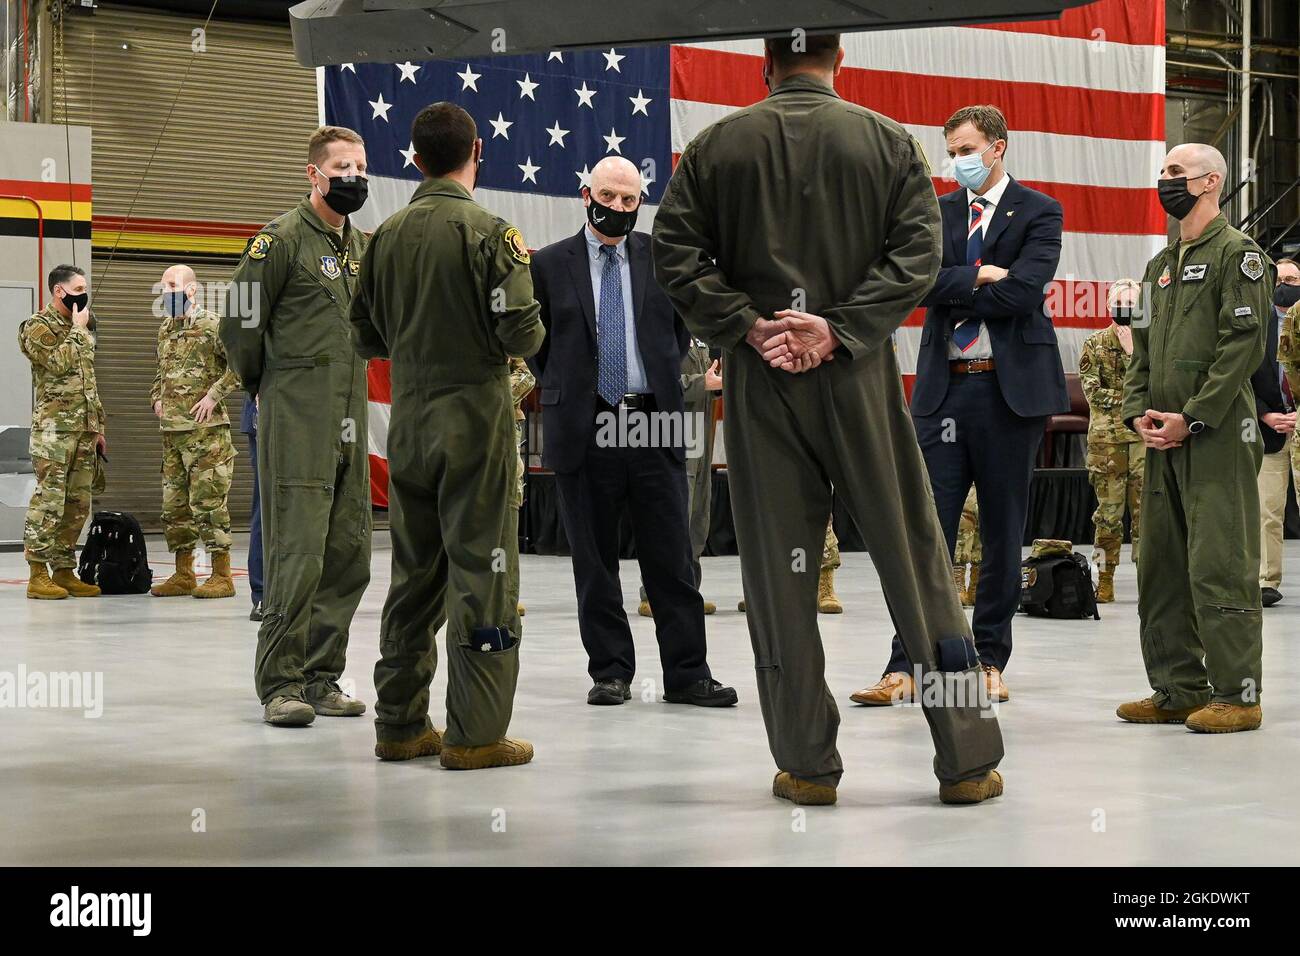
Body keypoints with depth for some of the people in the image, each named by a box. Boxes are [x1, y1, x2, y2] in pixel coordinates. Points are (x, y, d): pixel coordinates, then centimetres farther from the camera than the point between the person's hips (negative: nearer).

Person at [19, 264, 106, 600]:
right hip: (54, 427, -8)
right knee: (49, 500, -10)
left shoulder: (83, 329, 20)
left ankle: (64, 571, 13)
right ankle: (38, 575, -8)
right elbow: (59, 363, -20)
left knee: (77, 503, 7)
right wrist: (77, 330, -8)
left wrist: (99, 427, 20)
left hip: (84, 429, 8)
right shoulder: (38, 327, -4)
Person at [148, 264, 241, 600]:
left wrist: (213, 395, -18)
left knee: (208, 502, -8)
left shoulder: (211, 325, -9)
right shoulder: (165, 330, 16)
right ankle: (183, 575, 18)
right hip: (171, 430, 8)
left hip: (206, 429, -8)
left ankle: (221, 575, -1)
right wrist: (157, 398, 15)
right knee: (174, 503, 10)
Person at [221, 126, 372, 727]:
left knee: (349, 556, 7)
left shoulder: (361, 245, 16)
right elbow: (240, 328, -5)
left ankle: (320, 677, 15)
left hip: (350, 423, 7)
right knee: (298, 553, -10)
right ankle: (281, 684, -4)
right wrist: (266, 387, 8)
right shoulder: (282, 239, -7)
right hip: (296, 425, -7)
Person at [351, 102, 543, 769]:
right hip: (475, 415, -5)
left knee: (413, 575, 14)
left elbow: (366, 337, 10)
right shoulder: (488, 232, -10)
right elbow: (523, 335, -15)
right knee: (481, 573, -1)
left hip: (408, 419, 6)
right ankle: (474, 734, -1)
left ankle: (399, 724, 19)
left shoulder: (387, 234, 6)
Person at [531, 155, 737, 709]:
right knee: (594, 562, 5)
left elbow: (682, 329, 17)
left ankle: (686, 674, 7)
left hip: (655, 426, 1)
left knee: (671, 558, 2)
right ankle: (610, 672, 14)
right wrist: (563, 386, 6)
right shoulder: (550, 264, 3)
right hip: (583, 429, -1)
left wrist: (662, 378, 8)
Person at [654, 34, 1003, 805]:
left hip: (758, 380, 1)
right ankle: (968, 760, 9)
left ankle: (807, 765, 9)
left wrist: (747, 328, -5)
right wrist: (839, 328, -10)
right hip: (859, 375, 0)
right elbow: (919, 251, -7)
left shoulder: (717, 146, 4)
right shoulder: (886, 140, 2)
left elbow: (675, 254, -2)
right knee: (913, 560, 5)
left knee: (778, 569, 6)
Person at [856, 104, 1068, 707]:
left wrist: (950, 289, -6)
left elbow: (1023, 292, -14)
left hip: (1011, 388, -2)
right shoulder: (937, 212, 12)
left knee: (1003, 531, 6)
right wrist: (979, 277, -12)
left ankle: (990, 661, 16)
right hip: (943, 389, 2)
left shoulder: (1038, 212, 1)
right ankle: (907, 664, -3)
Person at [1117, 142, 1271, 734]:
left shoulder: (1236, 253, -4)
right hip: (1163, 439, 8)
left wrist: (1192, 418, -15)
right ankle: (1179, 689, 15)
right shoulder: (1161, 266, 20)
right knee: (1161, 567, 8)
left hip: (1217, 435, -8)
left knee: (1219, 565, -9)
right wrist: (1138, 412, 4)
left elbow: (1245, 345, -13)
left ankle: (1236, 693, -5)